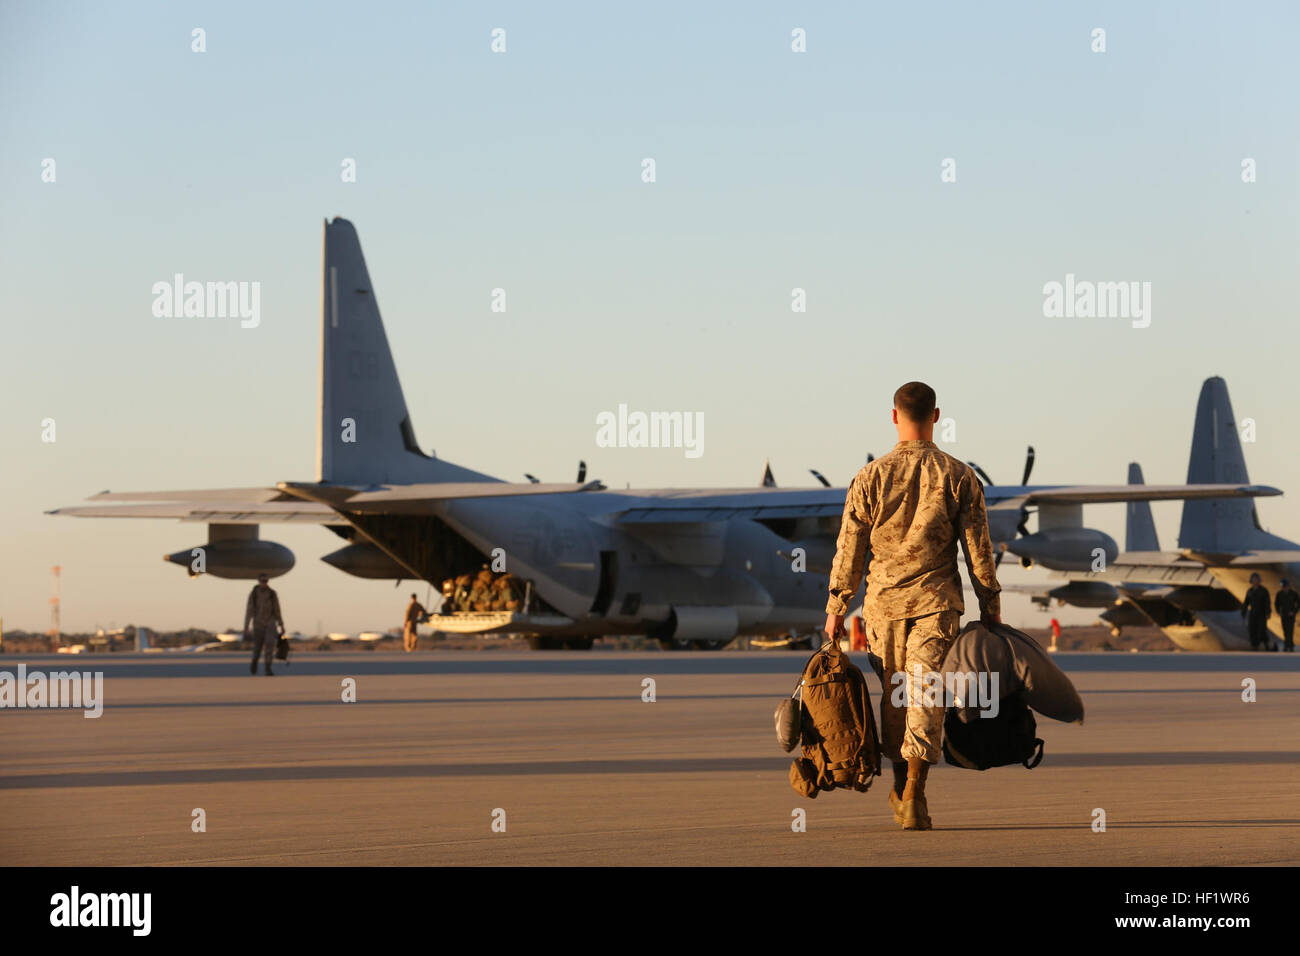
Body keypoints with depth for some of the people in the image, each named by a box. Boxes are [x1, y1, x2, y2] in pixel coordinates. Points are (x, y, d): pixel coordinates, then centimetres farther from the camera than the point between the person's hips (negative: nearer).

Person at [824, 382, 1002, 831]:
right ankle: (913, 792, -14)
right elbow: (978, 547, 0)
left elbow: (849, 547, 0)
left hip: (884, 600, 1)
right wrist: (990, 604, 9)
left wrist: (836, 607, 7)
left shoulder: (871, 477, -2)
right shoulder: (958, 477, -2)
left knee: (894, 693, 13)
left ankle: (901, 784, 24)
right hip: (936, 600, -1)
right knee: (925, 692, -4)